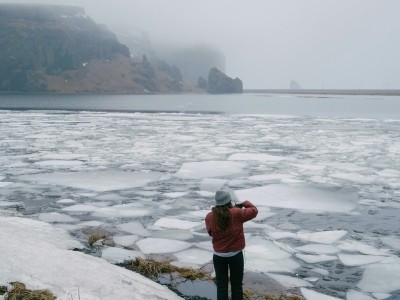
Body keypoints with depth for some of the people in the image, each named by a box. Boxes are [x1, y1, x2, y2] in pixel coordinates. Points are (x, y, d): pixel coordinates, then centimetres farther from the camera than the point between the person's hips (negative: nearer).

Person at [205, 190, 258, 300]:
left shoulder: (209, 217, -8)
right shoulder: (237, 213, -15)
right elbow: (254, 211, -3)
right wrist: (245, 203, 16)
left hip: (219, 256, 2)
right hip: (236, 255, -1)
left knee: (221, 285, 11)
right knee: (237, 284, 13)